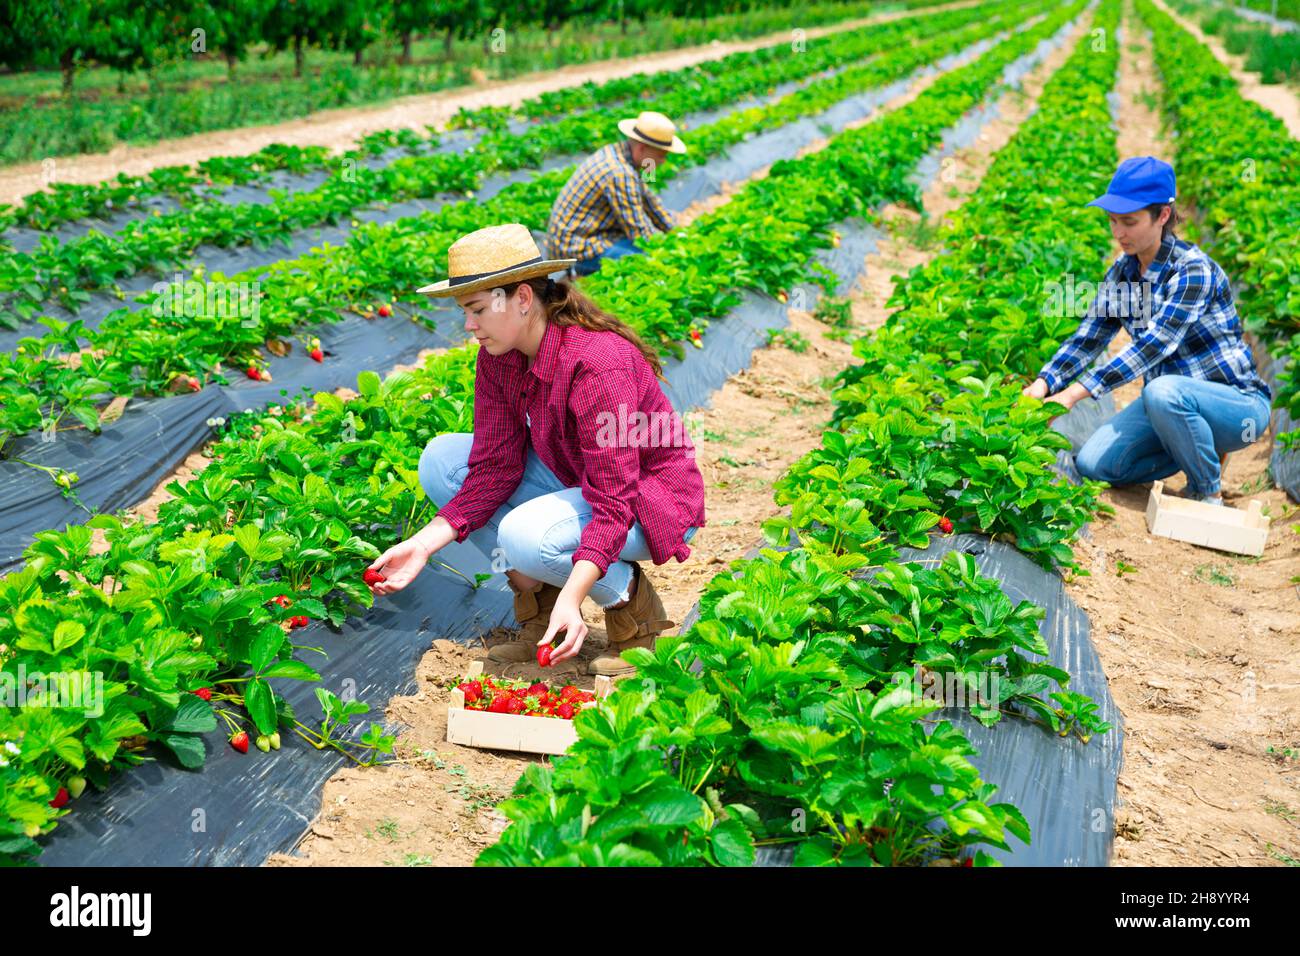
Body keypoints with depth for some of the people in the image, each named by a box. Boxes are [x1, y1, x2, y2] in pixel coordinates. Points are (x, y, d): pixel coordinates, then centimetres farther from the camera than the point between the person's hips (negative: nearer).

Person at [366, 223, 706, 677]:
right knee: (440, 459, -7)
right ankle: (536, 598, -2)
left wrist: (572, 597, -45)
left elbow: (615, 502, -34)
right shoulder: (497, 358, -8)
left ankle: (634, 606, -5)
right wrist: (424, 544, -16)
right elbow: (494, 468, -6)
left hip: (650, 499, -8)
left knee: (526, 535, -35)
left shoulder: (598, 363, -31)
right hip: (574, 480, 8)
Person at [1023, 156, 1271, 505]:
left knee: (1164, 391, -39)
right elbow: (1087, 338, 0)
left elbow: (1153, 345, -31)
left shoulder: (1194, 270, -22)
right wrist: (1044, 383, -20)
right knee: (1091, 462, -11)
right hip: (1167, 406, 7)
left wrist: (1075, 393, -38)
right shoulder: (1122, 271, 1)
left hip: (1236, 402, -7)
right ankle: (1199, 450, 10)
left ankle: (1209, 494, -13)